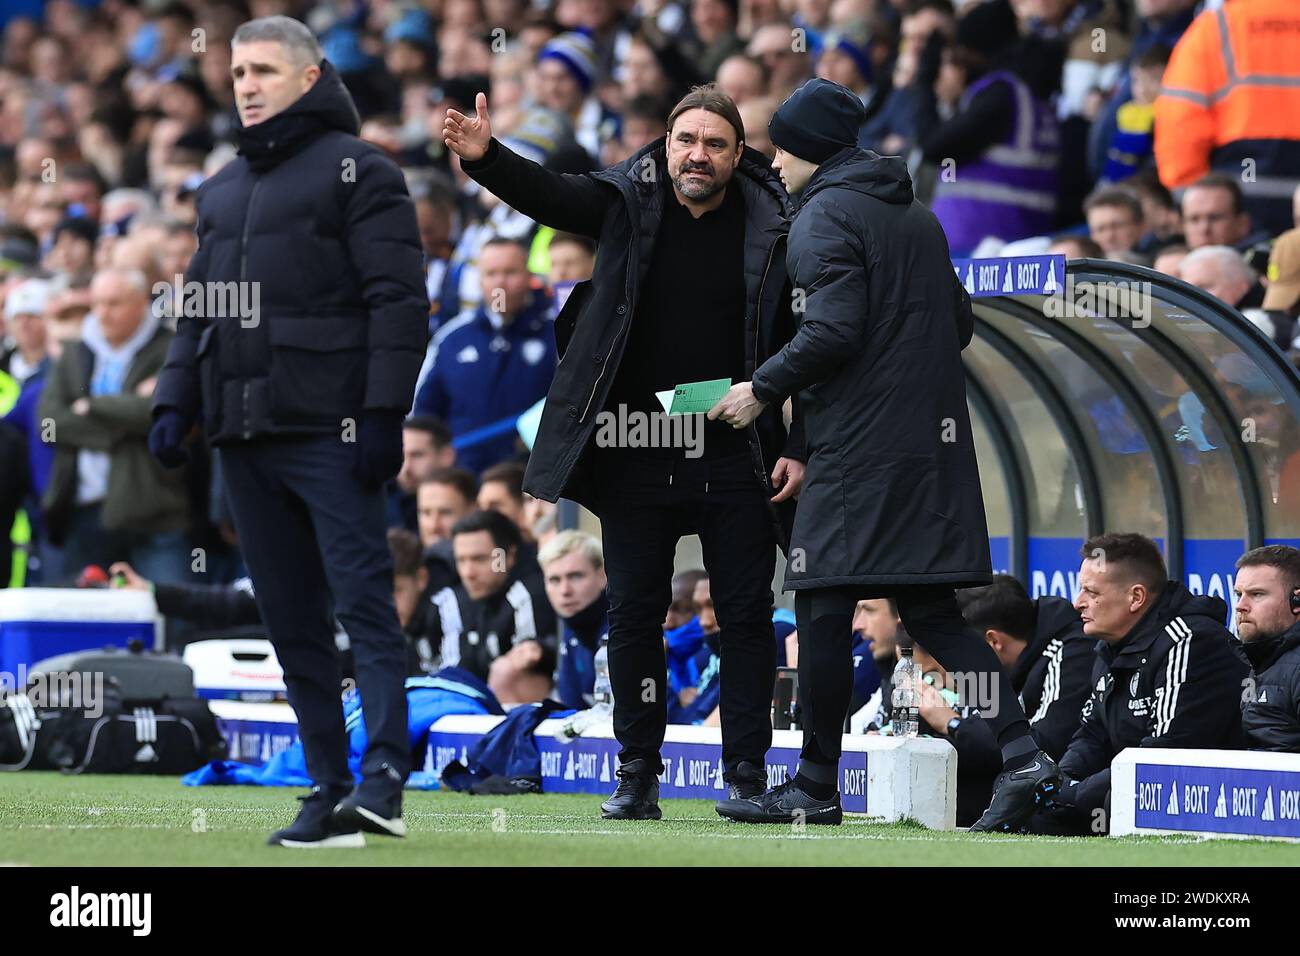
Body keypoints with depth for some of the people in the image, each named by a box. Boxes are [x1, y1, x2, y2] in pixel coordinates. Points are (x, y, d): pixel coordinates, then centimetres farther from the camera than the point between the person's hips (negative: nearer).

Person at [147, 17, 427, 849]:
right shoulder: (223, 191, 21)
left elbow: (399, 301, -8)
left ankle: (384, 777, -20)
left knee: (363, 599, -13)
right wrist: (175, 404, 12)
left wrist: (383, 412, -16)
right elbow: (199, 307, 25)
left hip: (330, 431, -7)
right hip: (245, 435, 7)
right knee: (292, 622, 5)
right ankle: (330, 796, 7)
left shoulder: (356, 171, -1)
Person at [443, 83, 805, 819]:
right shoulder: (628, 204, 2)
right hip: (636, 453, 1)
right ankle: (639, 777, 12)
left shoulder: (772, 228, -2)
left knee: (747, 616, 1)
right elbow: (547, 194, -13)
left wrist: (798, 449, -5)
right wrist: (486, 157, -34)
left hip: (736, 457, -1)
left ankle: (749, 773, 9)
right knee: (635, 613, 5)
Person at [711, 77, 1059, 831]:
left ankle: (816, 788, 1)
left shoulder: (825, 216, -8)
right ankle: (1021, 753, -6)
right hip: (932, 436, 8)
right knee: (931, 608, 8)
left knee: (824, 607, -2)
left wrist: (763, 390, -8)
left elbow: (833, 330, -18)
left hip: (859, 442, -8)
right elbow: (959, 321, 20)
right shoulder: (915, 214, 18)